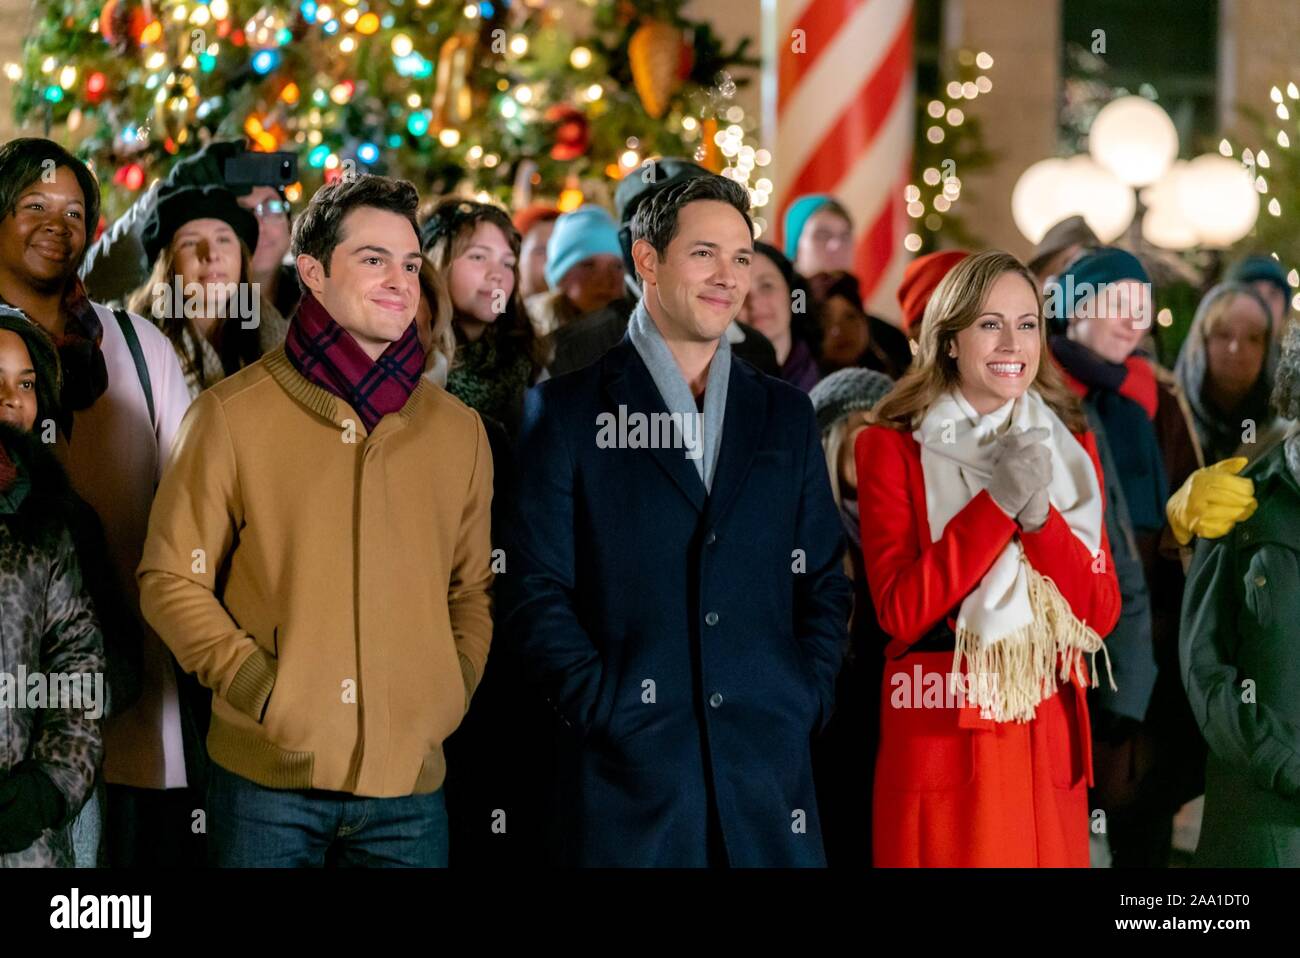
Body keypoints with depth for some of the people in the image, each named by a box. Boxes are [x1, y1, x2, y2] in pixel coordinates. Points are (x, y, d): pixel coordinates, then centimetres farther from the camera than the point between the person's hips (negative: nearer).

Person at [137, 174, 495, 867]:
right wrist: (260, 687, -9)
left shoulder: (457, 429, 10)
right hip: (267, 783, -3)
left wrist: (452, 691, 2)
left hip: (410, 783, 3)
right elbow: (172, 578, 0)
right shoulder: (234, 413, -1)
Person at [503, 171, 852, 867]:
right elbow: (537, 593, -2)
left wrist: (806, 699, 1)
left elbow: (824, 583, 14)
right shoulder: (567, 412, 3)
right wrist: (603, 707, -11)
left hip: (769, 765, 3)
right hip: (629, 773, -3)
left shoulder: (786, 415, 15)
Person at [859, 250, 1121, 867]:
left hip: (1049, 740, 3)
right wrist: (996, 503, -19)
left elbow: (1103, 613, 0)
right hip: (939, 740, -3)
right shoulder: (891, 449, -1)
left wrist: (1039, 515, -15)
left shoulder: (1071, 447, 9)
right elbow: (900, 611, -12)